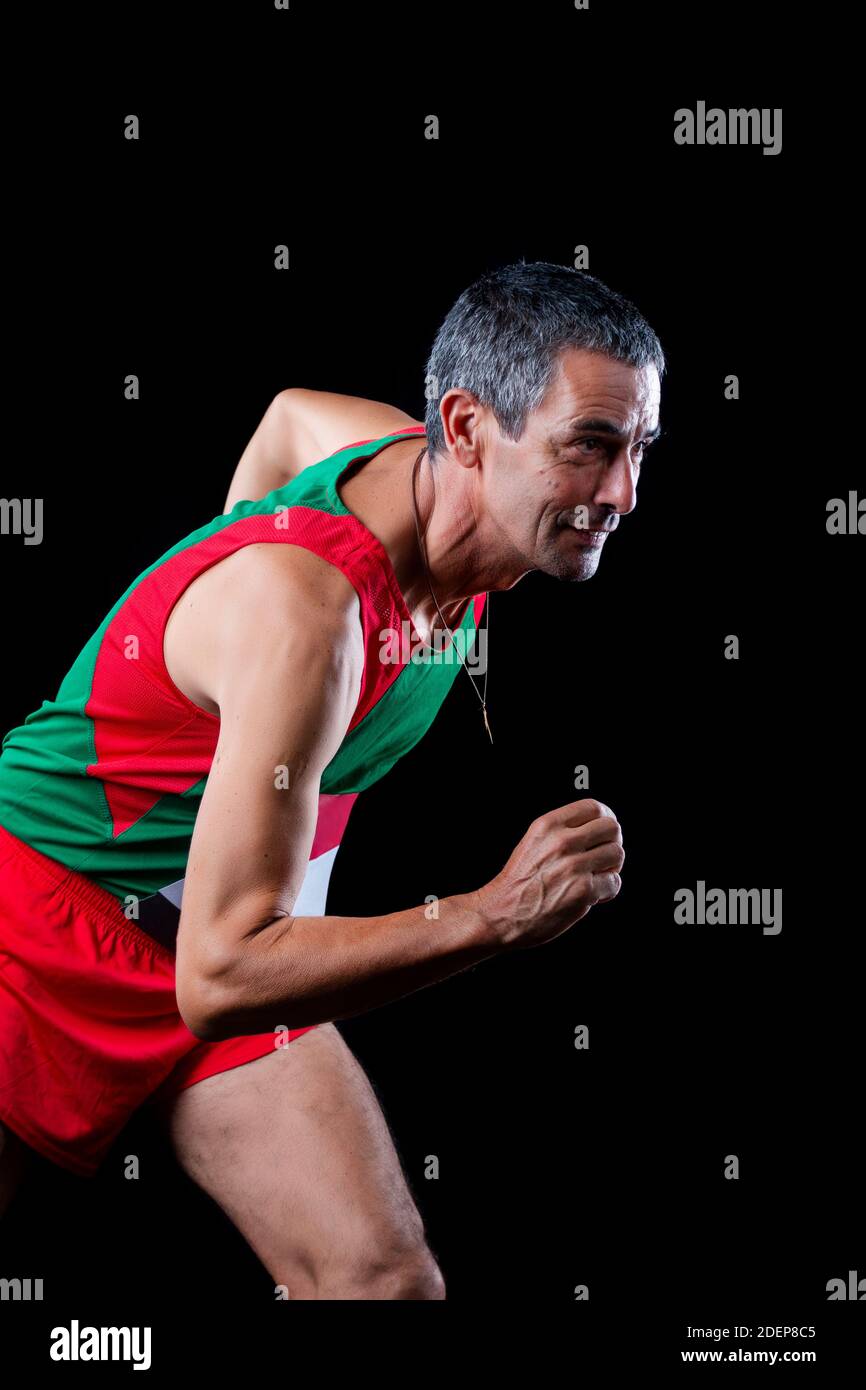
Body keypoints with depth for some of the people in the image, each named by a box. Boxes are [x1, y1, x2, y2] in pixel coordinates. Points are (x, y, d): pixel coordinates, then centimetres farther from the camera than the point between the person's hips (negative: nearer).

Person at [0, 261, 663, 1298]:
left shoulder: (420, 463, -10)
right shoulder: (306, 609, -35)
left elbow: (291, 413, 17)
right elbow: (219, 973, -37)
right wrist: (496, 916, -41)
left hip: (231, 945, 7)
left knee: (384, 1276, -9)